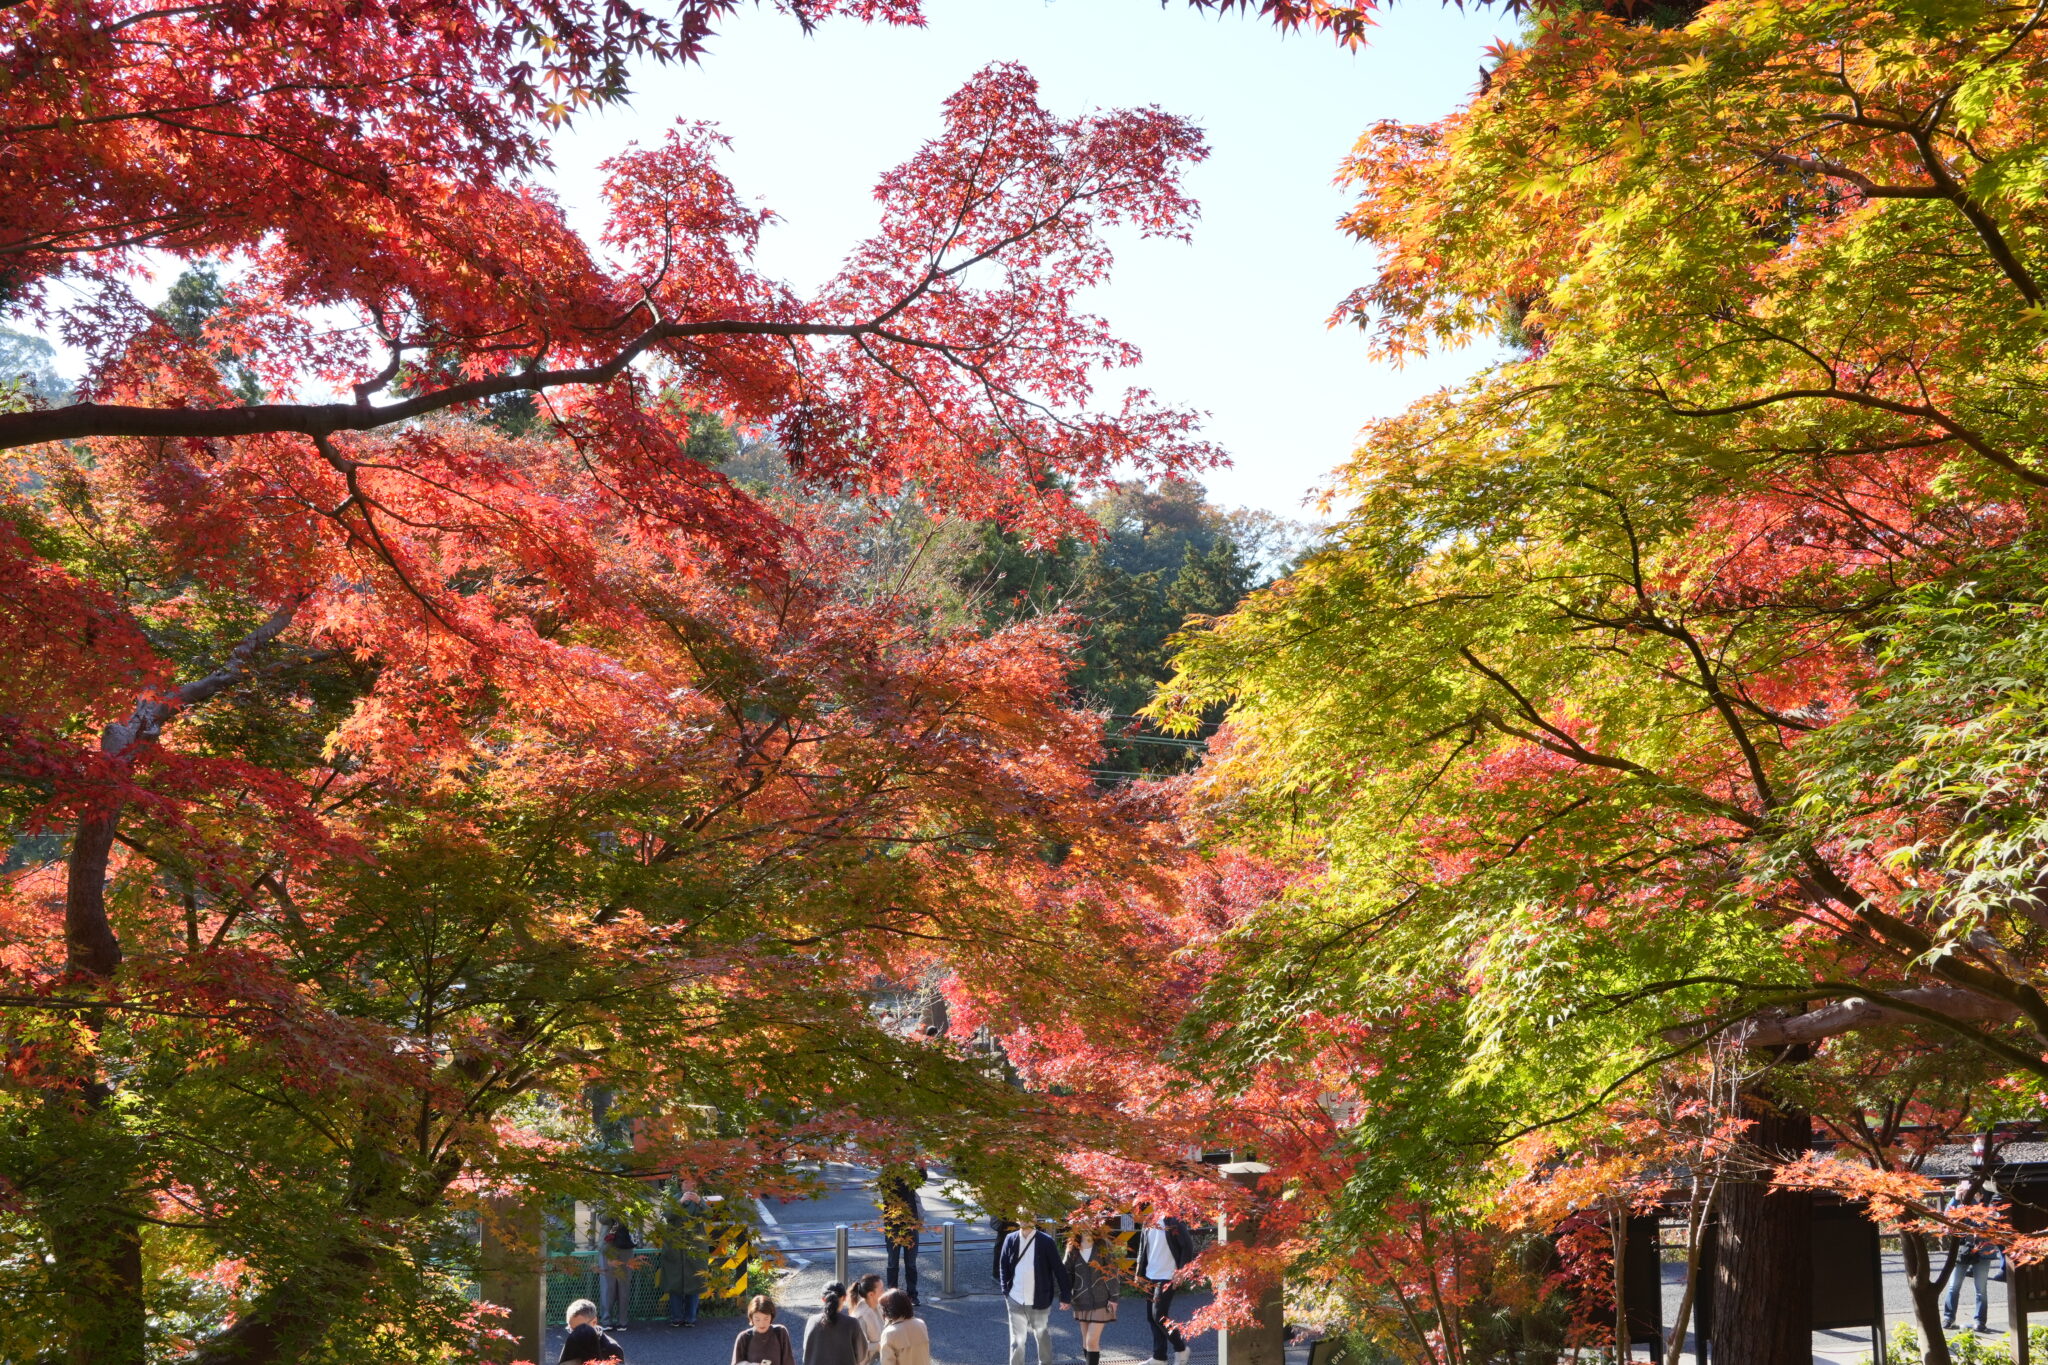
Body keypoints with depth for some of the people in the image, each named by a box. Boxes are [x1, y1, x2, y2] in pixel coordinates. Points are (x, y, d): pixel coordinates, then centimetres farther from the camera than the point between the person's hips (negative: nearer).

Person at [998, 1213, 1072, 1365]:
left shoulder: (1045, 1241, -7)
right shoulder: (1010, 1240, 1)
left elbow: (1059, 1269, -4)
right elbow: (1004, 1268, 9)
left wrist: (1065, 1296, -4)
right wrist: (1005, 1292, 2)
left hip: (1039, 1302, -2)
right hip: (1015, 1301, 2)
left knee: (1043, 1338, 13)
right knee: (1017, 1340, 6)